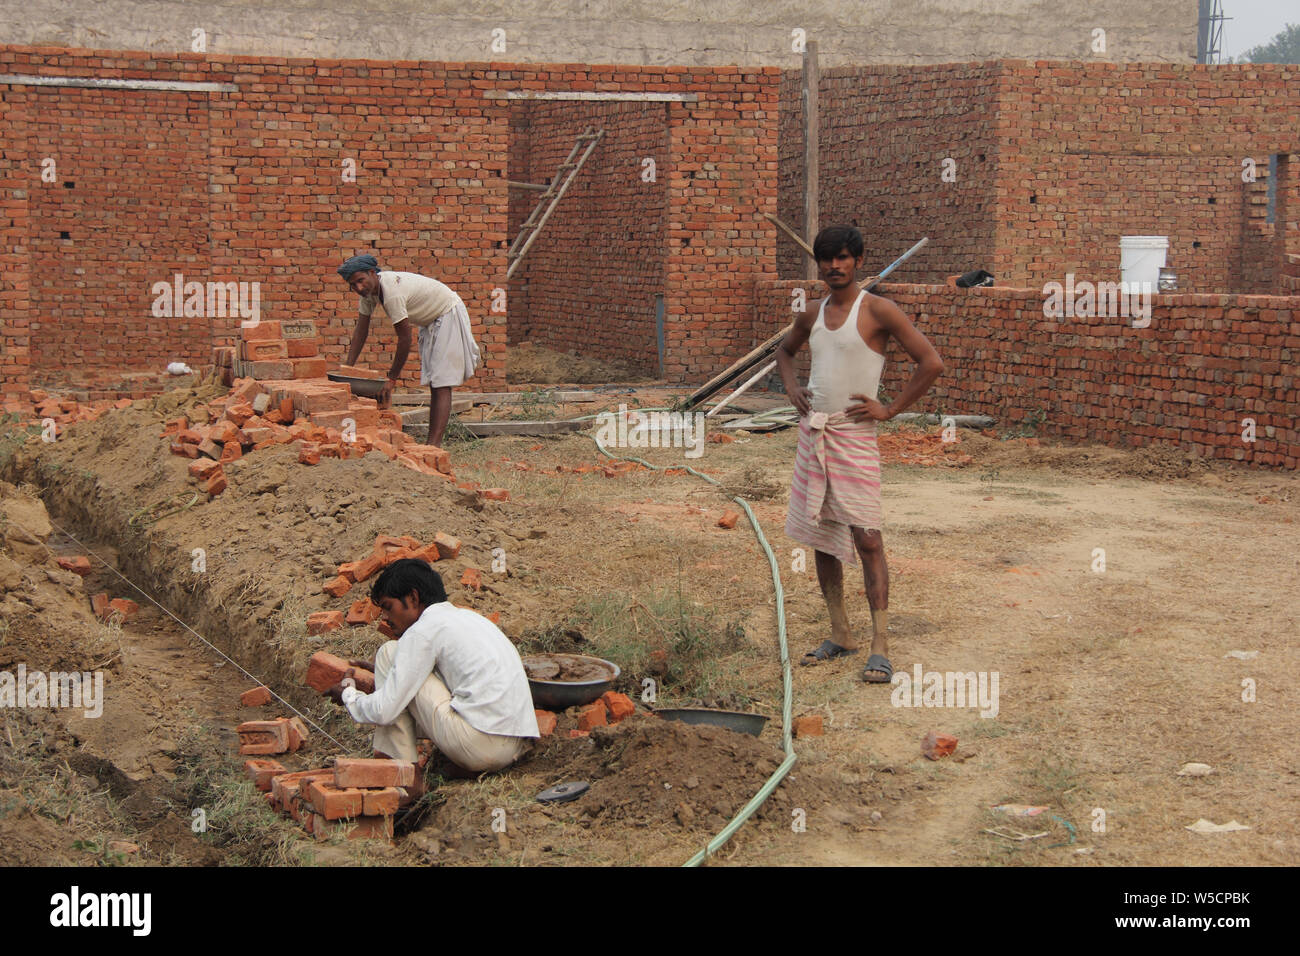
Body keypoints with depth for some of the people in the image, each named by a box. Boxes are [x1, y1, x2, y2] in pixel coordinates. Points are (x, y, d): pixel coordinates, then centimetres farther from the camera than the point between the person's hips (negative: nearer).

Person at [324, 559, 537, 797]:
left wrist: (348, 694, 13)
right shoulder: (468, 616, 20)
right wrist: (383, 671, 38)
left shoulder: (423, 631, -6)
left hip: (482, 746, -9)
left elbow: (384, 711, -7)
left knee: (389, 652, 3)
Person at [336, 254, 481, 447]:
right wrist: (347, 368, -3)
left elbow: (405, 339, -29)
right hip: (430, 321, 10)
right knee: (433, 383, 9)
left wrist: (391, 379, -22)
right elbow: (361, 330, 2)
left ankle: (435, 443, -26)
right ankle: (432, 442, 10)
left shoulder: (392, 293, -34)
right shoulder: (368, 289, -6)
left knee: (441, 383, -18)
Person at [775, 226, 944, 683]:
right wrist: (792, 387, 13)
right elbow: (784, 351, 32)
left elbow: (931, 363, -12)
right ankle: (840, 635, 21)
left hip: (855, 437, -7)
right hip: (812, 433, 7)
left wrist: (890, 409, -11)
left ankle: (879, 648, -12)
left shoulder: (878, 311, -7)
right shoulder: (813, 315, 11)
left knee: (867, 540, -11)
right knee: (822, 538, 10)